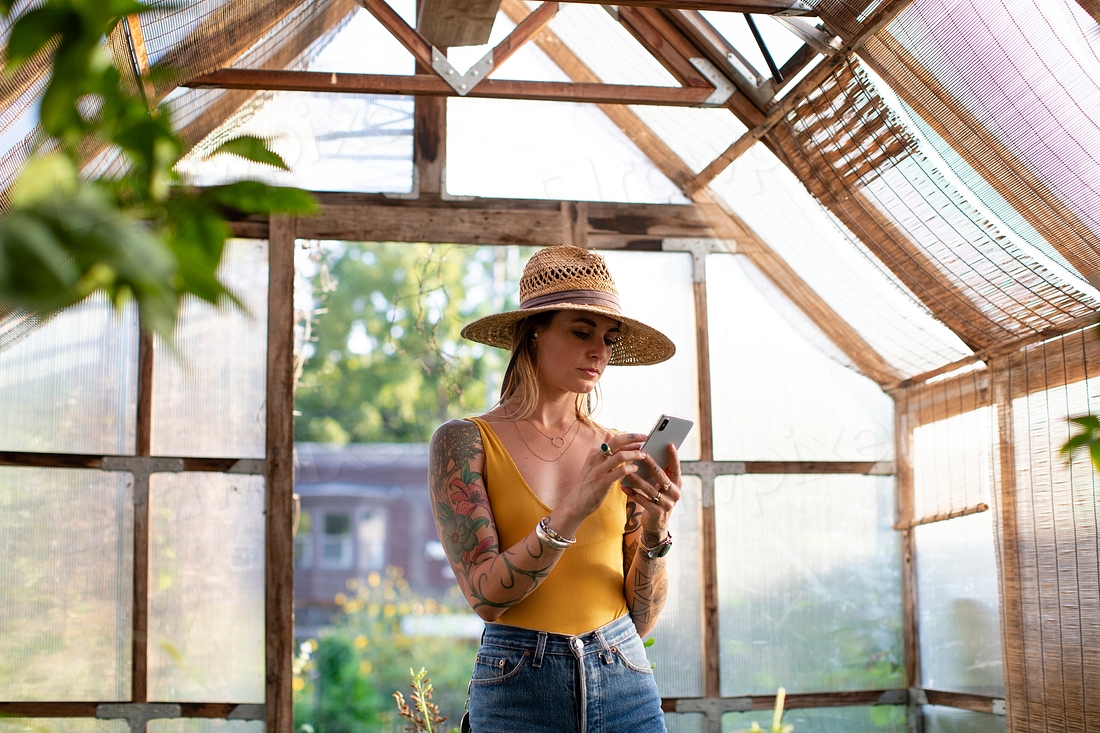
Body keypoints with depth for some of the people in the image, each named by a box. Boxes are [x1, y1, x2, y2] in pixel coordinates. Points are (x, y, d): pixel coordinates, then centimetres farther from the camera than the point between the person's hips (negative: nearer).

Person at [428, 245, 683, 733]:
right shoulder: (464, 442, -3)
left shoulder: (617, 452, 5)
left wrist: (655, 531, -12)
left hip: (626, 686, 3)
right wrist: (571, 512, -24)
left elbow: (642, 618, 5)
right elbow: (485, 595, -13)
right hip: (520, 693, -3)